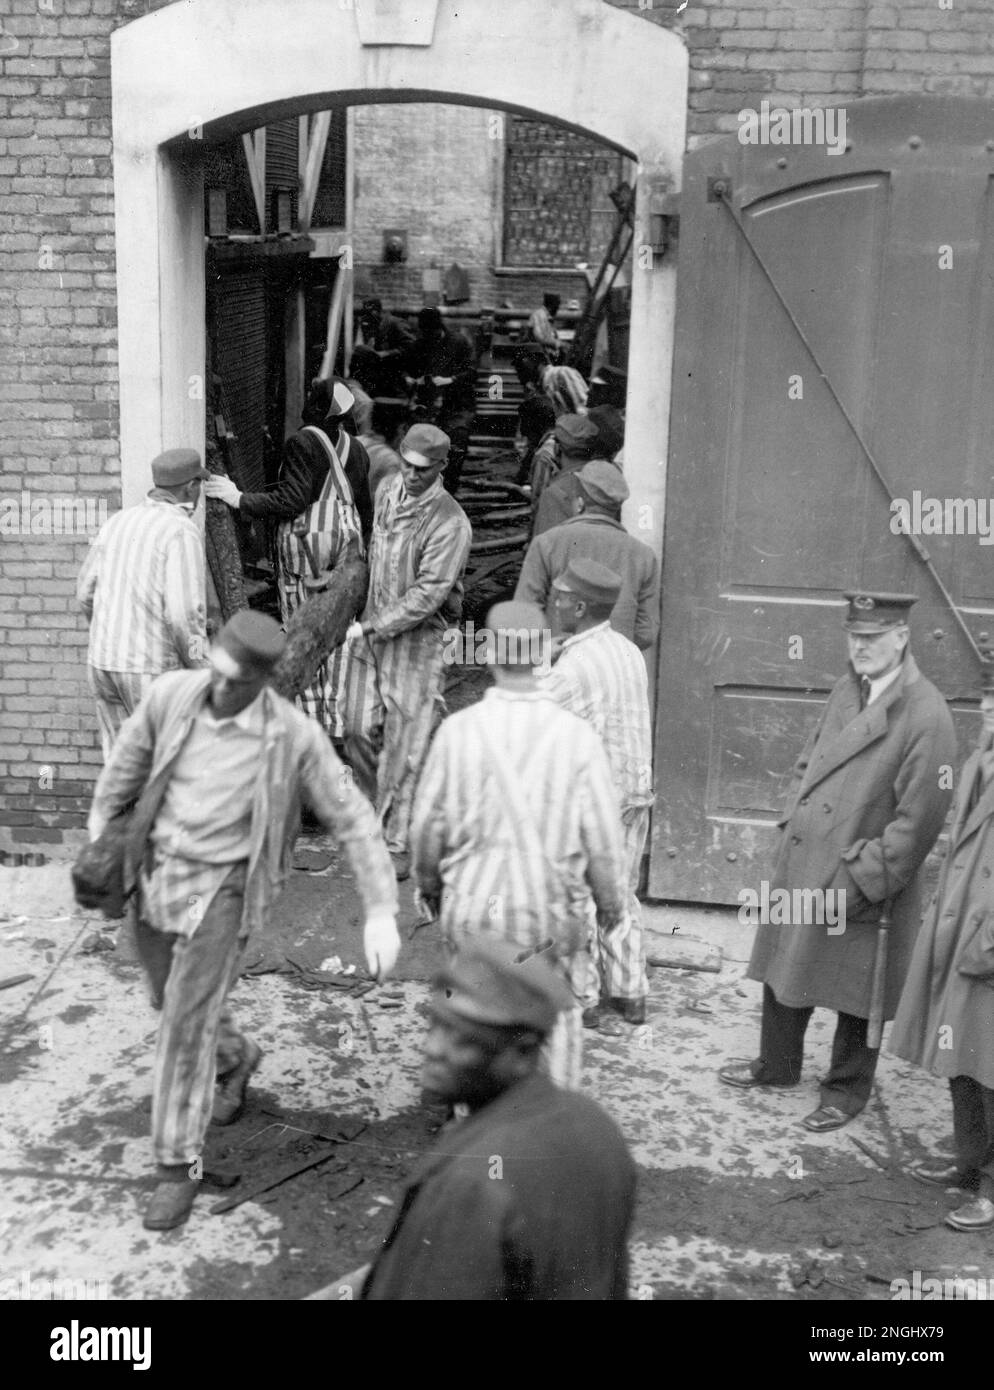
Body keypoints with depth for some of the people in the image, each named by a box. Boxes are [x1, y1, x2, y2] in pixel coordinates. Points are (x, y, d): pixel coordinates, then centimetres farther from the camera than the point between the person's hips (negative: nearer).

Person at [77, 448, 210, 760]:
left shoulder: (117, 521, 9)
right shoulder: (182, 532, -14)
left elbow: (86, 593, 16)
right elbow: (183, 612, -21)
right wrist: (201, 673, -10)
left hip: (103, 663, 7)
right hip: (154, 669, -7)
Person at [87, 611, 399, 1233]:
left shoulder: (294, 736, -21)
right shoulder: (172, 693, -12)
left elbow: (354, 820, -13)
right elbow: (132, 756, 9)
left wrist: (382, 912, -17)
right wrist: (100, 827, 23)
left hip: (224, 887, -5)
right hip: (158, 873, 5)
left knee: (187, 1023, -9)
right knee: (174, 1001, 21)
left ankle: (178, 1165, 8)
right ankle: (237, 1058, 53)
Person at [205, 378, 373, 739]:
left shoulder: (303, 442, -13)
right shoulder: (355, 448, 9)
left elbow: (291, 500, -18)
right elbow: (365, 505, 13)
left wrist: (240, 499, -12)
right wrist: (363, 550, 22)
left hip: (306, 538, -6)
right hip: (346, 541, 7)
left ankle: (310, 716, 2)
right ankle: (336, 719, 15)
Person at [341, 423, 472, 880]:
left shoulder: (450, 522, -17)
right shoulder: (387, 493, 5)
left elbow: (427, 595, -20)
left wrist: (373, 628, -18)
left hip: (417, 638, -6)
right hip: (370, 631, 6)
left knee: (404, 744, -1)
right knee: (360, 731, 10)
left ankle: (396, 841, 10)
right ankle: (382, 807, 34)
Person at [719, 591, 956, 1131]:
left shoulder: (926, 717, -19)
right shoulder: (846, 691, 5)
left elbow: (916, 823, -20)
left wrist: (857, 884, -18)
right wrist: (793, 820, 5)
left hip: (863, 890, -7)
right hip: (800, 866, 7)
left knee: (856, 995, 10)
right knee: (783, 971, 21)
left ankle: (846, 1091, 31)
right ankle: (777, 1065, 43)